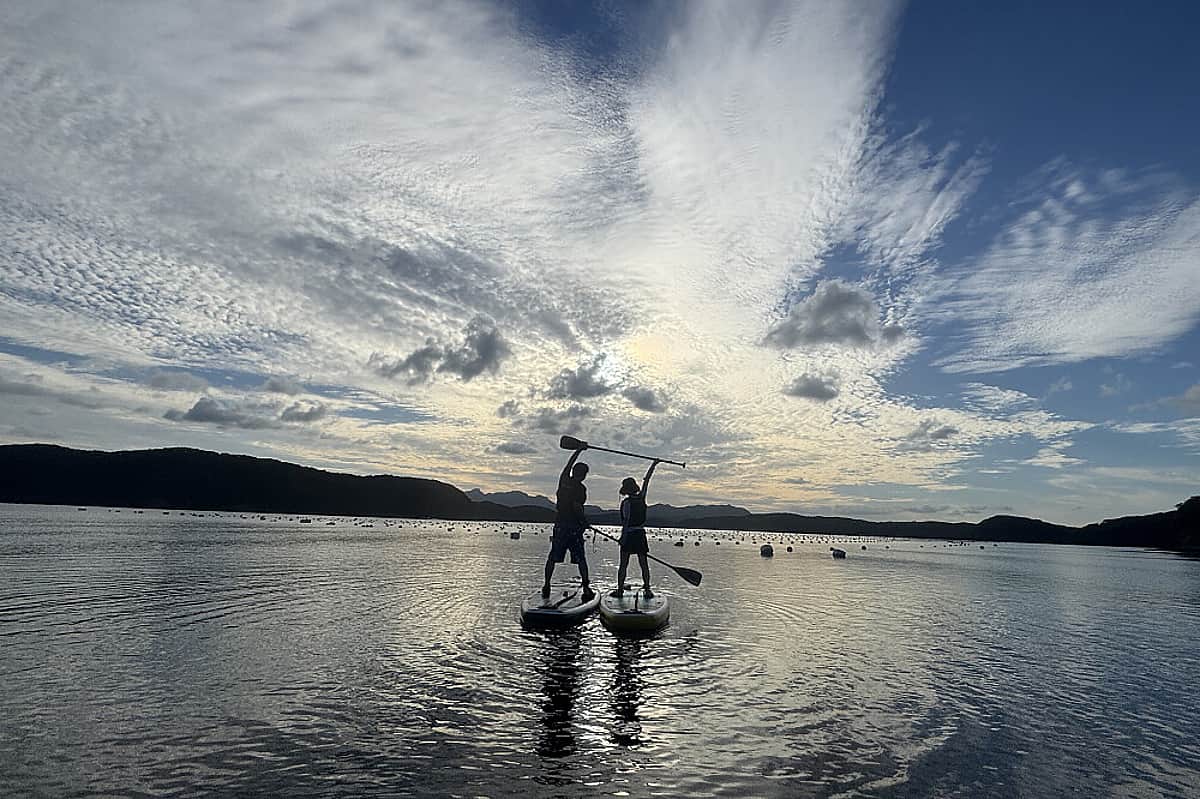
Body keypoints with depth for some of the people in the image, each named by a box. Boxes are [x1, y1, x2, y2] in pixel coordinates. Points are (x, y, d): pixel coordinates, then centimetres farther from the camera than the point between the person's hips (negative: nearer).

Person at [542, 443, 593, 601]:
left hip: (559, 525, 4)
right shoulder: (580, 488, -10)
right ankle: (586, 588, 2)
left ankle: (546, 585, 11)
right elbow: (577, 506, -20)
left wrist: (579, 450, 32)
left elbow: (569, 464, 22)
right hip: (574, 527, -4)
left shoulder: (564, 480, 6)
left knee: (552, 558, 12)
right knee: (581, 559, 3)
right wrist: (585, 520, -4)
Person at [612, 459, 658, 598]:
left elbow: (626, 522, -14)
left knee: (623, 564, 5)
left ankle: (620, 589, 8)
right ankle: (647, 590, 6)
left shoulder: (626, 502, -12)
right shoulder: (641, 498, 1)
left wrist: (623, 538, -10)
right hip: (641, 535, 4)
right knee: (644, 564, 7)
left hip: (629, 535, -4)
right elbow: (646, 480, 10)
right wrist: (653, 465, 19)